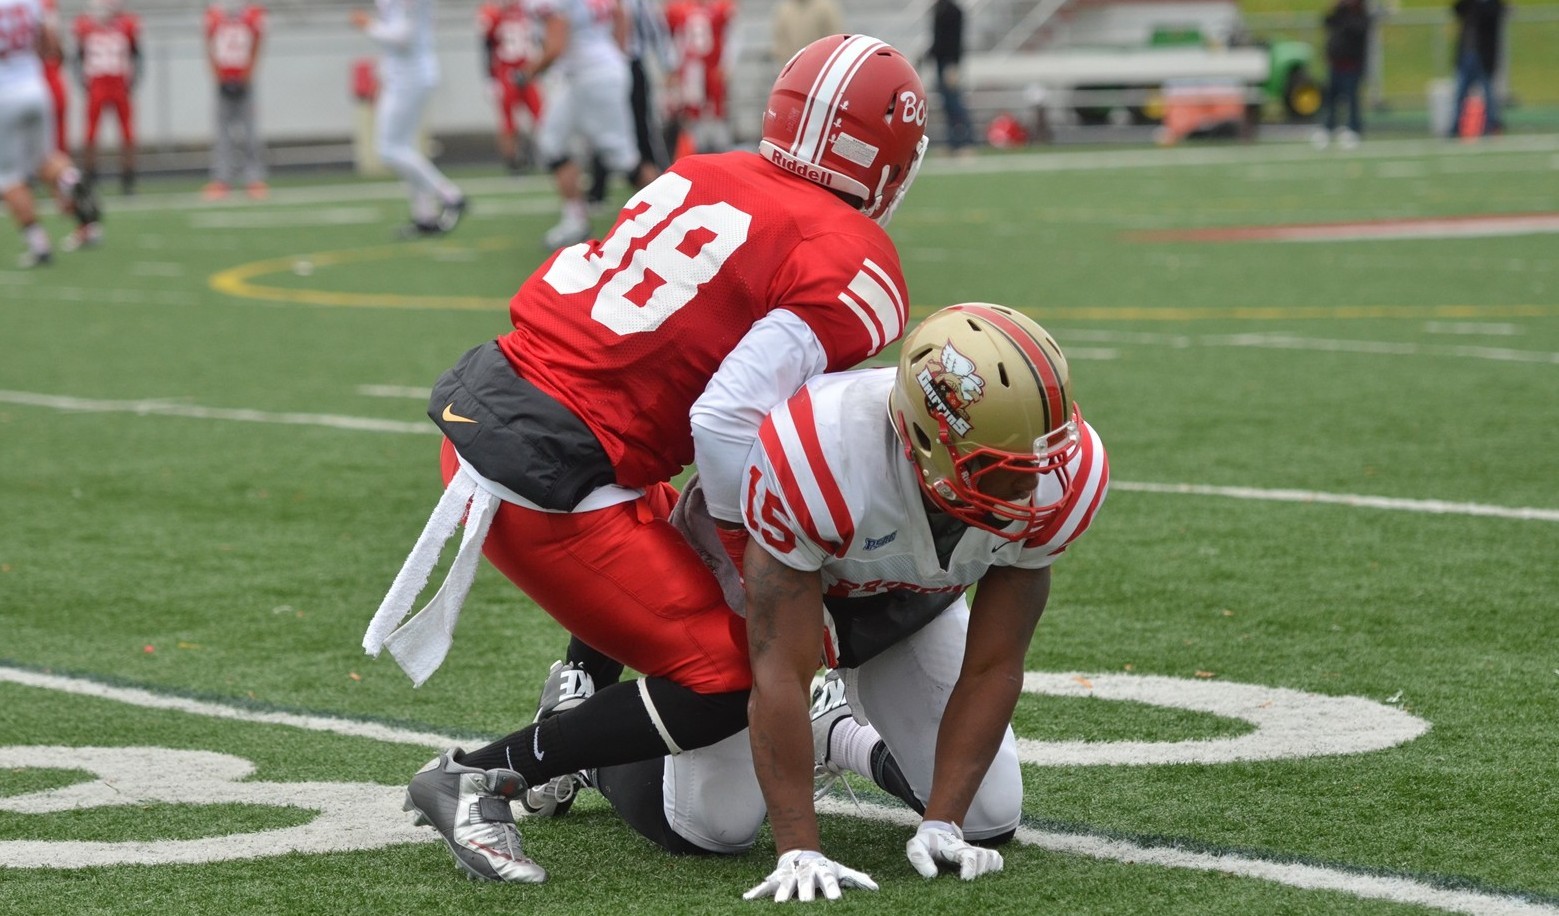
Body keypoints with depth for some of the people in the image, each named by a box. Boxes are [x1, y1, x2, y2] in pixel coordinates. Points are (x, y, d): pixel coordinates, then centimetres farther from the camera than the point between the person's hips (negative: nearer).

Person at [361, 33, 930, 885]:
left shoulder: (704, 175, 13)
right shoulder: (855, 270, -8)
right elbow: (727, 417, -20)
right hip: (547, 478, -8)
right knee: (727, 685, 1)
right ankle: (479, 780, 0)